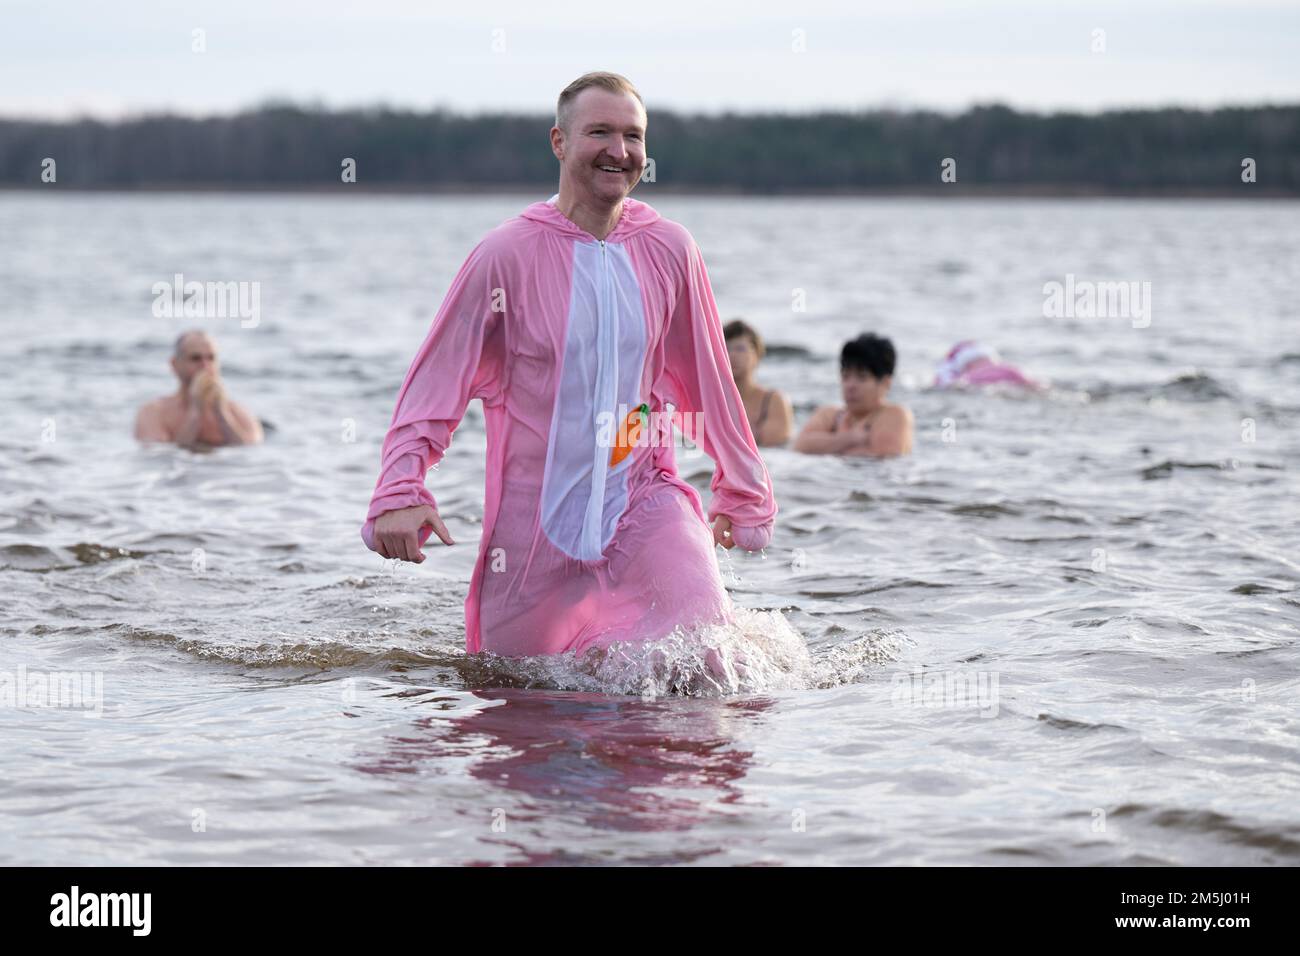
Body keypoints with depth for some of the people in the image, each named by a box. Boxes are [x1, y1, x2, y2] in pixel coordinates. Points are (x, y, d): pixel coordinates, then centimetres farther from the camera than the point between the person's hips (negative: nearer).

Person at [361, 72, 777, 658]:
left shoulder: (669, 251, 2)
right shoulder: (506, 254, -7)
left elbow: (706, 377, 14)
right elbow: (435, 383, -5)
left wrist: (743, 494, 23)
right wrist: (400, 493, -18)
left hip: (645, 501, 2)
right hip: (535, 517, -1)